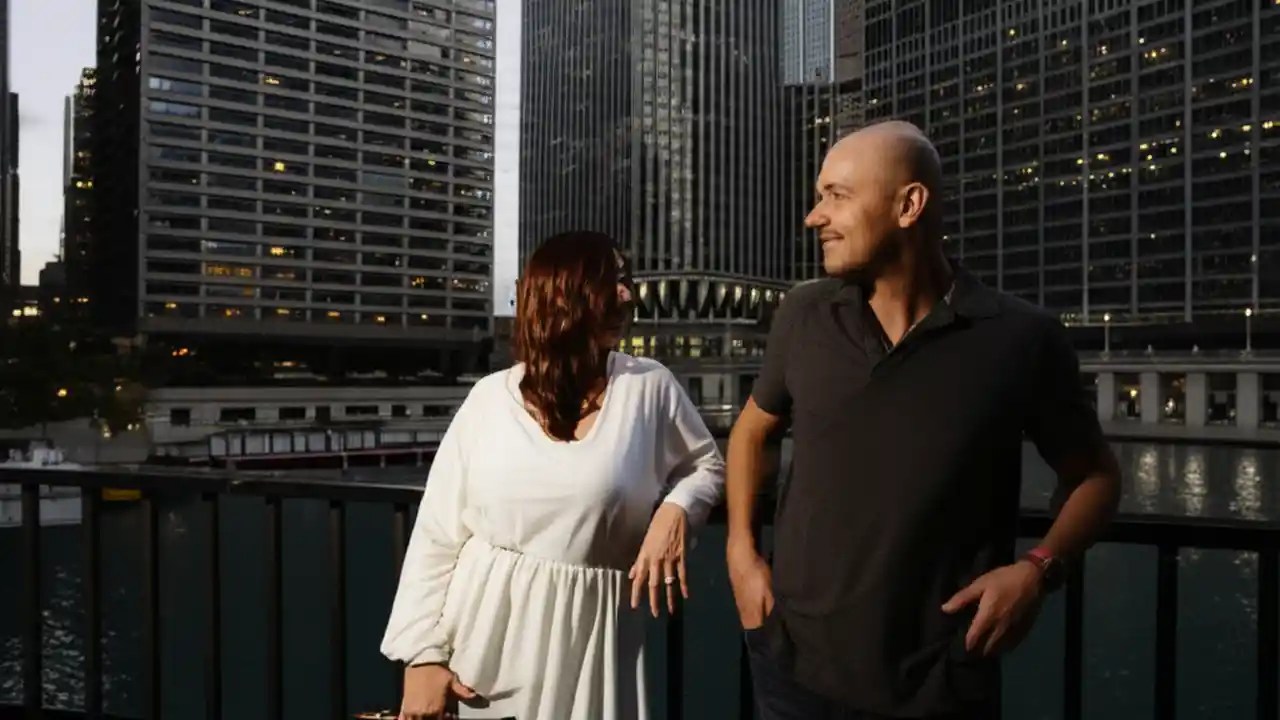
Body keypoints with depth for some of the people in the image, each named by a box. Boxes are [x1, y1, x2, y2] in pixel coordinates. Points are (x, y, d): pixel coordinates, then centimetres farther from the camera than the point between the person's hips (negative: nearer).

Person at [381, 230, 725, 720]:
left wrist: (675, 512, -10)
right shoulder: (490, 398, -3)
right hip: (484, 642, 1)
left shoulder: (650, 387, -4)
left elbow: (707, 464, 12)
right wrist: (422, 654, -3)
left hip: (589, 643, 0)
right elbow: (438, 533, 0)